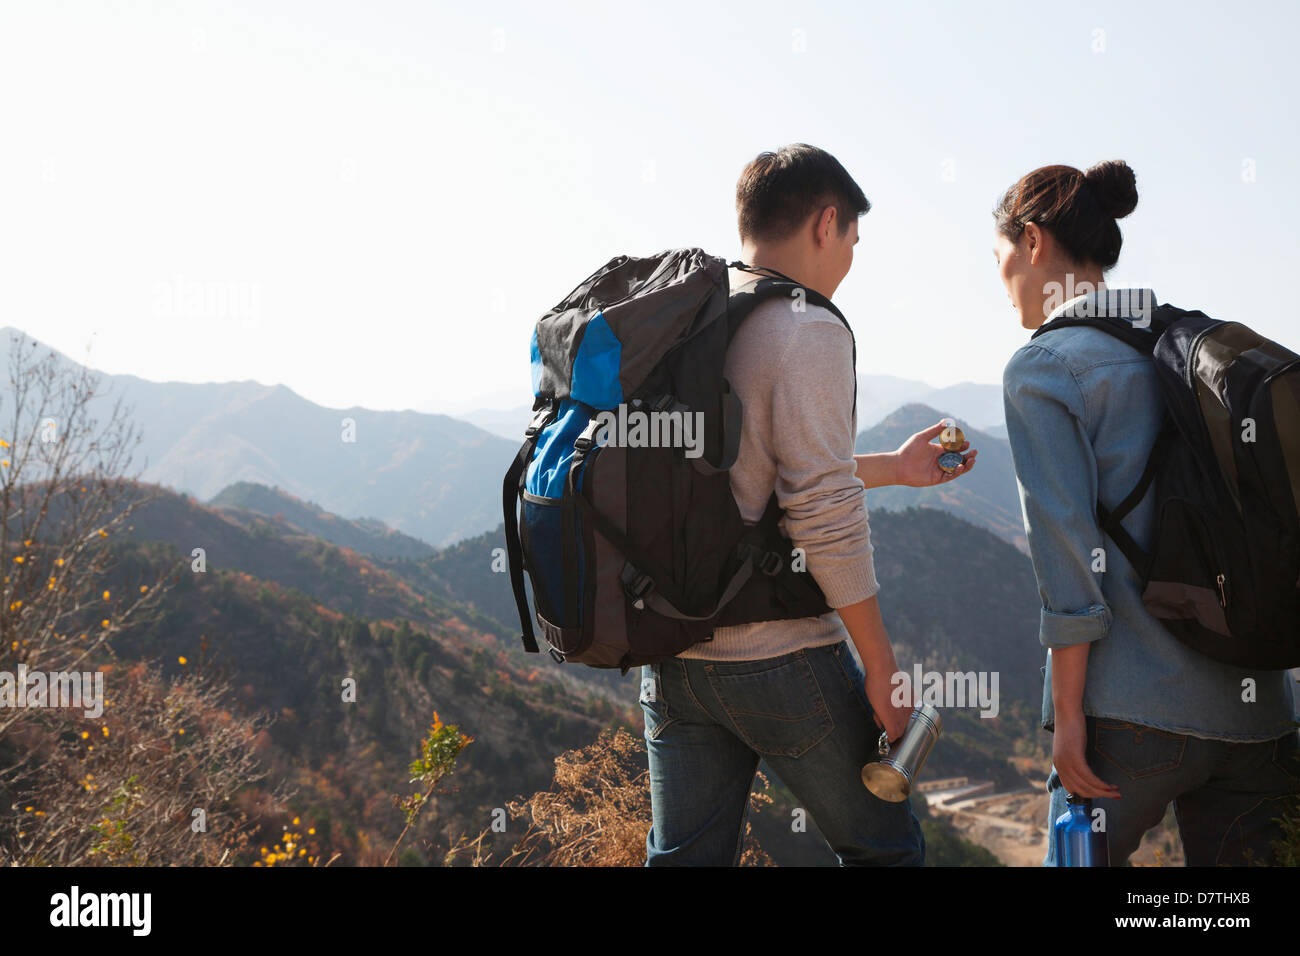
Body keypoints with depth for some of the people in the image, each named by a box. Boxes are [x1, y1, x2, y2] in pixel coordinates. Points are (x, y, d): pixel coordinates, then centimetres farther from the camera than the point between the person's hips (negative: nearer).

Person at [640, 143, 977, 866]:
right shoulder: (809, 331, -14)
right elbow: (824, 518, -19)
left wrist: (894, 468, 30)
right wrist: (882, 666, -11)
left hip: (672, 660, 7)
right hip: (780, 657, -7)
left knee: (685, 858, 14)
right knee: (885, 850, 13)